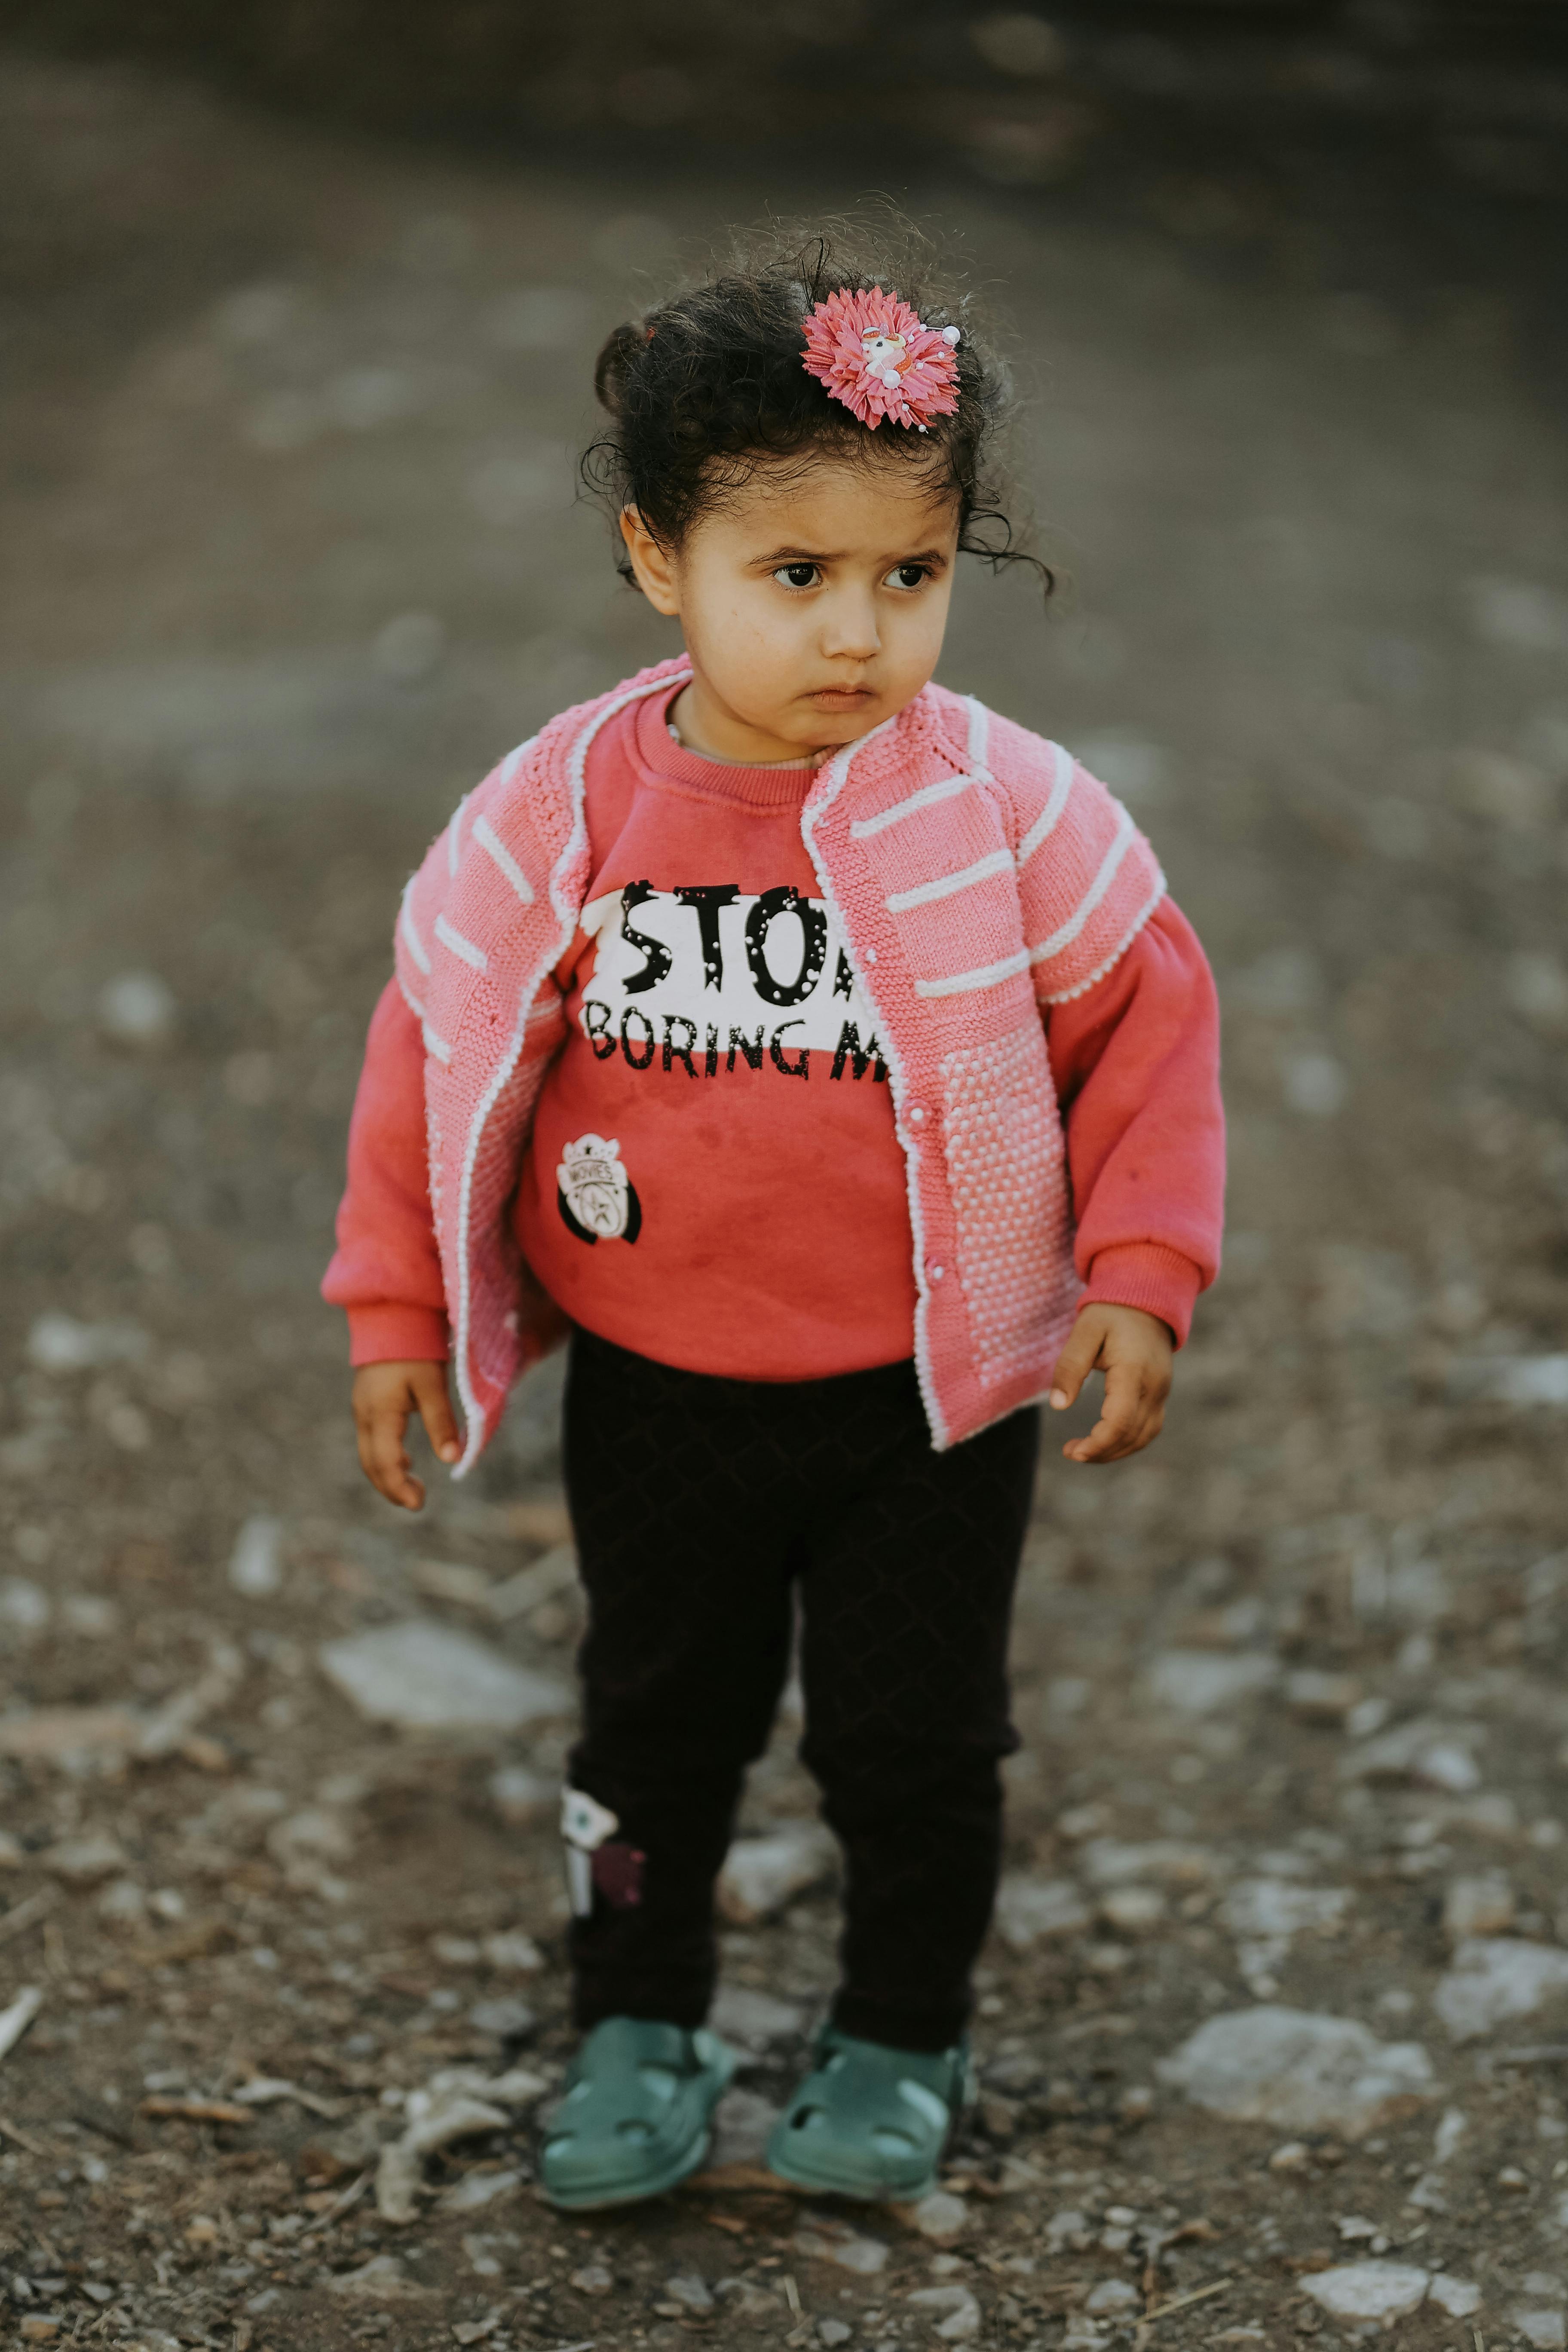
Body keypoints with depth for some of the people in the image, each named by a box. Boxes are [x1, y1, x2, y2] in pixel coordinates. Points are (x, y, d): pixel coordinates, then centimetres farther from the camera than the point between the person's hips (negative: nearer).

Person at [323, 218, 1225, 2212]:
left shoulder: (1008, 812, -16)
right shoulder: (563, 813, -13)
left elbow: (1146, 1025, -5)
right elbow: (442, 1037, -2)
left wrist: (1140, 1274, -11)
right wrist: (396, 1306, 1)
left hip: (931, 1391, -1)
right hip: (655, 1391, 1)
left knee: (913, 1735, 14)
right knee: (656, 1720, 19)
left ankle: (900, 2039, 37)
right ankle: (638, 2025, 40)